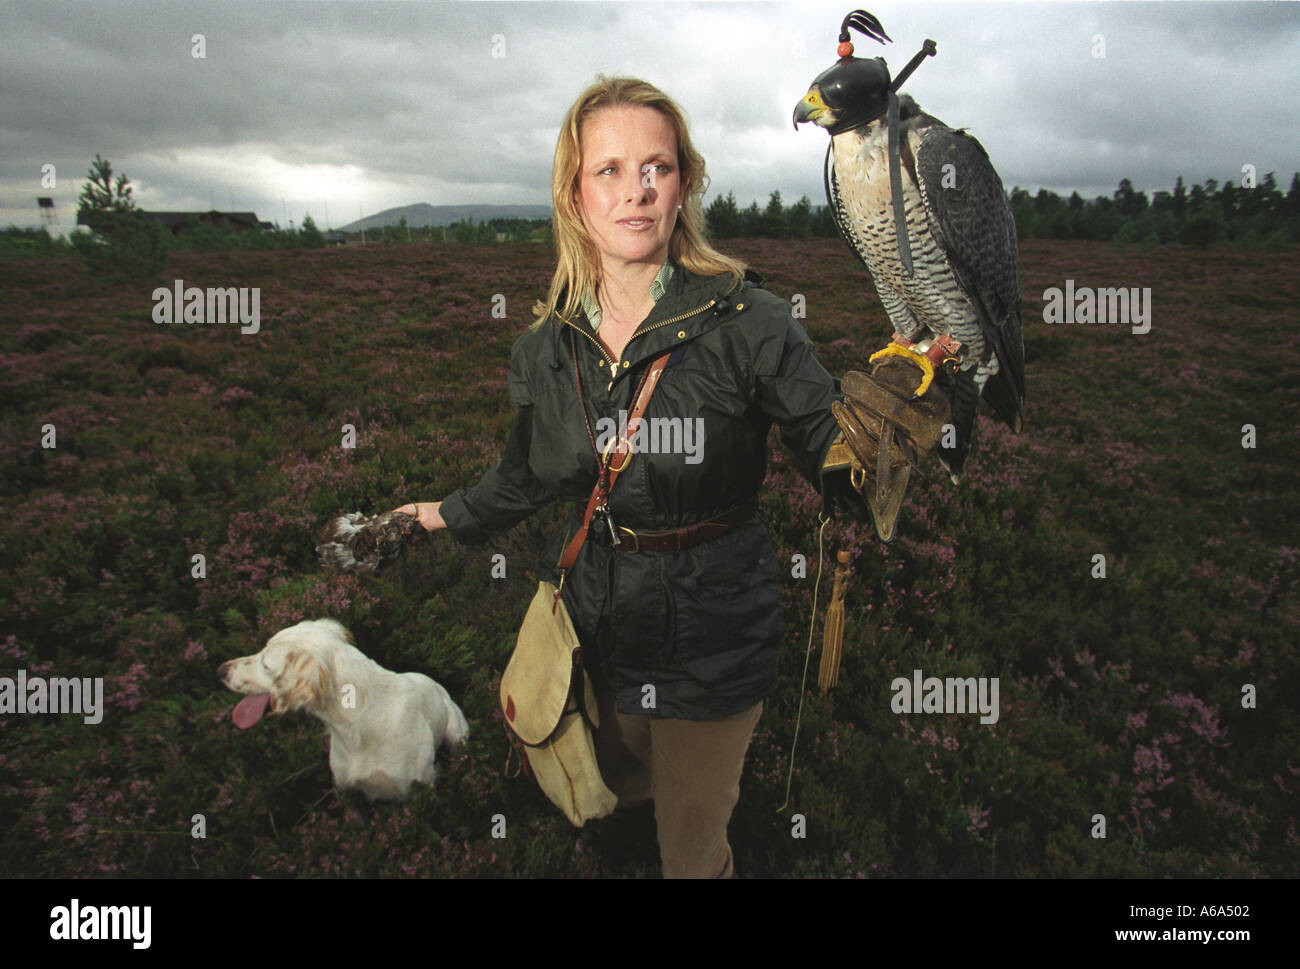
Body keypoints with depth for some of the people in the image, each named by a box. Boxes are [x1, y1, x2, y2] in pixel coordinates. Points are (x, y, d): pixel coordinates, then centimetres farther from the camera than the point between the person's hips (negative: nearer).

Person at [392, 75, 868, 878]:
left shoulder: (746, 321, -17)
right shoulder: (549, 345, -3)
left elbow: (846, 475, -16)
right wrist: (447, 516, 27)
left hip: (713, 640, -4)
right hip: (598, 630, 4)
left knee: (692, 850, 14)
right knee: (611, 790, 26)